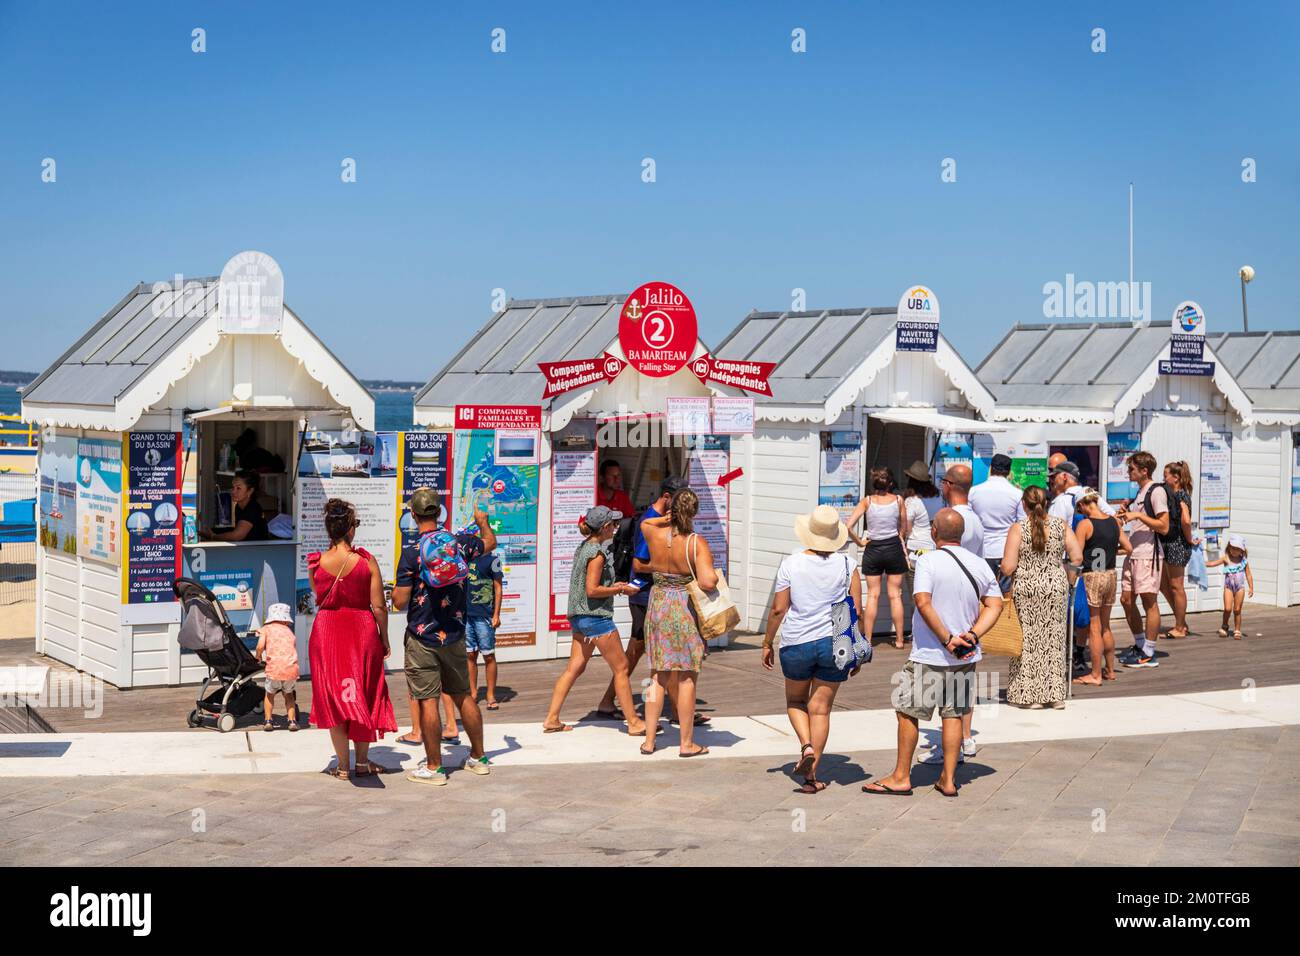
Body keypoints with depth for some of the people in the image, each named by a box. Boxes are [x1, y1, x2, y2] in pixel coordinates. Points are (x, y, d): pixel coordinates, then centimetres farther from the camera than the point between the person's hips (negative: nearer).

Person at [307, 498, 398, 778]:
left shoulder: (317, 563, -8)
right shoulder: (366, 561, -12)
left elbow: (318, 600, 6)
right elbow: (379, 607, -9)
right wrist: (384, 639, 2)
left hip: (326, 631, 1)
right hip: (362, 630, -1)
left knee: (334, 696, 10)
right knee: (364, 696, 14)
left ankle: (343, 765, 13)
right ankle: (362, 761, 21)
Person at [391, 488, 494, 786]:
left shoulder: (411, 552, -15)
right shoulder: (459, 542, -1)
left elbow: (400, 602, -15)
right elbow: (490, 543, 21)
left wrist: (396, 591, 8)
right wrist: (483, 521, 41)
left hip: (422, 637, -5)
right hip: (454, 635, 5)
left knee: (427, 701, 0)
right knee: (463, 696, 16)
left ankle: (433, 767, 5)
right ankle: (478, 758, 25)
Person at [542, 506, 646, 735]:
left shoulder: (583, 548, 12)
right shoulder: (597, 553, -17)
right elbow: (592, 590, -20)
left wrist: (613, 586, 14)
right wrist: (620, 589, -11)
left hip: (580, 616, 9)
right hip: (596, 616, -9)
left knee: (574, 668, 11)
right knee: (621, 668, 0)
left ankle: (551, 720, 9)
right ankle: (634, 723, 4)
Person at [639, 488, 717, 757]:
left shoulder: (654, 533, -4)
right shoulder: (697, 543, -16)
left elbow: (644, 523, 23)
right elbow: (707, 582, -25)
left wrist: (666, 518, 11)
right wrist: (713, 574, -5)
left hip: (658, 606, 4)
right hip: (686, 610, -4)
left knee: (657, 675, 13)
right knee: (687, 677, 5)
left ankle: (649, 740, 14)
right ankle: (687, 743, 11)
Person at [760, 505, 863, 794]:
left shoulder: (790, 563, -6)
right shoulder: (847, 565, -2)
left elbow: (778, 609, -5)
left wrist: (767, 643, 8)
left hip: (796, 643, -1)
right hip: (835, 643, 1)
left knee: (796, 701, 20)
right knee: (820, 708, 8)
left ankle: (806, 745, -6)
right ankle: (811, 774, 7)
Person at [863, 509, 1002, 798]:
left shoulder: (929, 561, -14)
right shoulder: (980, 565, 4)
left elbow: (923, 603, -23)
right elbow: (995, 605, 3)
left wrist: (947, 639, -17)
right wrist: (972, 635, -6)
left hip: (929, 656, -5)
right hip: (965, 657, 5)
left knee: (908, 712, 7)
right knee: (953, 714, 13)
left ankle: (901, 777, 14)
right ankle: (948, 779, 16)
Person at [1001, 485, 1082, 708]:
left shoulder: (1018, 529, -9)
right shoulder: (1061, 526, -1)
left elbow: (1007, 568, -13)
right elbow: (1077, 558, -3)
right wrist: (1069, 581, 11)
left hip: (1026, 589, -3)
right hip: (1056, 588, 3)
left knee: (1028, 640, 7)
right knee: (1054, 639, 11)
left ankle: (1030, 693, 8)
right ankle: (1055, 694, 15)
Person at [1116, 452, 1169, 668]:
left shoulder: (1156, 492, -11)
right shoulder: (1139, 492, 18)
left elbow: (1163, 527, -16)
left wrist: (1138, 515, -19)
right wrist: (1126, 515, 11)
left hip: (1148, 555, -9)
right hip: (1133, 553, 9)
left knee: (1148, 601, -3)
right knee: (1126, 599, 11)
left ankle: (1149, 654, 3)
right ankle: (1140, 645, 23)